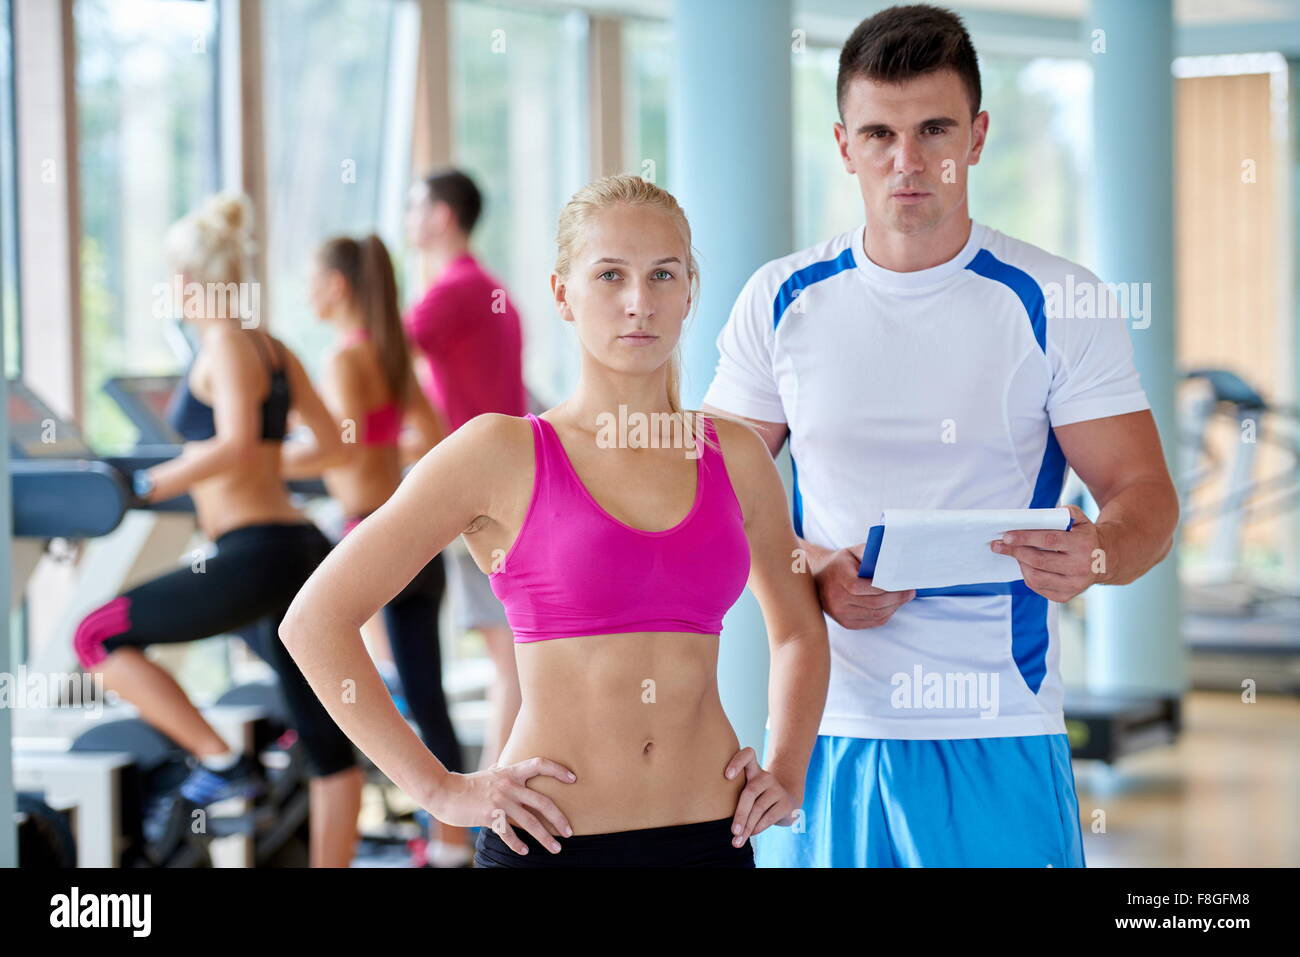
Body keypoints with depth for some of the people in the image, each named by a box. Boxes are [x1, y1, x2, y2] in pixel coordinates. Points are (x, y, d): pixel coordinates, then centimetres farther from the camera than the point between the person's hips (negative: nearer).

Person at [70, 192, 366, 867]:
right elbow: (333, 444, 21)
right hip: (298, 551, 9)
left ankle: (221, 762, -5)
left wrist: (147, 485, -17)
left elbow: (235, 444, -25)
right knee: (324, 737, 10)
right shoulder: (273, 348, 14)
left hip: (255, 556, -9)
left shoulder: (224, 345, -9)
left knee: (98, 636, 0)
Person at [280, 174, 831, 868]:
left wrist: (787, 774, 11)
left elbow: (799, 630, 26)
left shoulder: (735, 455, 8)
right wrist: (441, 790, -6)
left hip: (710, 837, 3)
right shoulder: (503, 454, -3)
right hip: (553, 842, -3)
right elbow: (315, 620, -4)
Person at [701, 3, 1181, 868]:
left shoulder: (1057, 304, -1)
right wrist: (813, 572, -10)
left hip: (999, 738, -2)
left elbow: (1146, 497, -2)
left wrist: (1095, 554, -25)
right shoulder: (783, 302, 5)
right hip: (824, 730, 2)